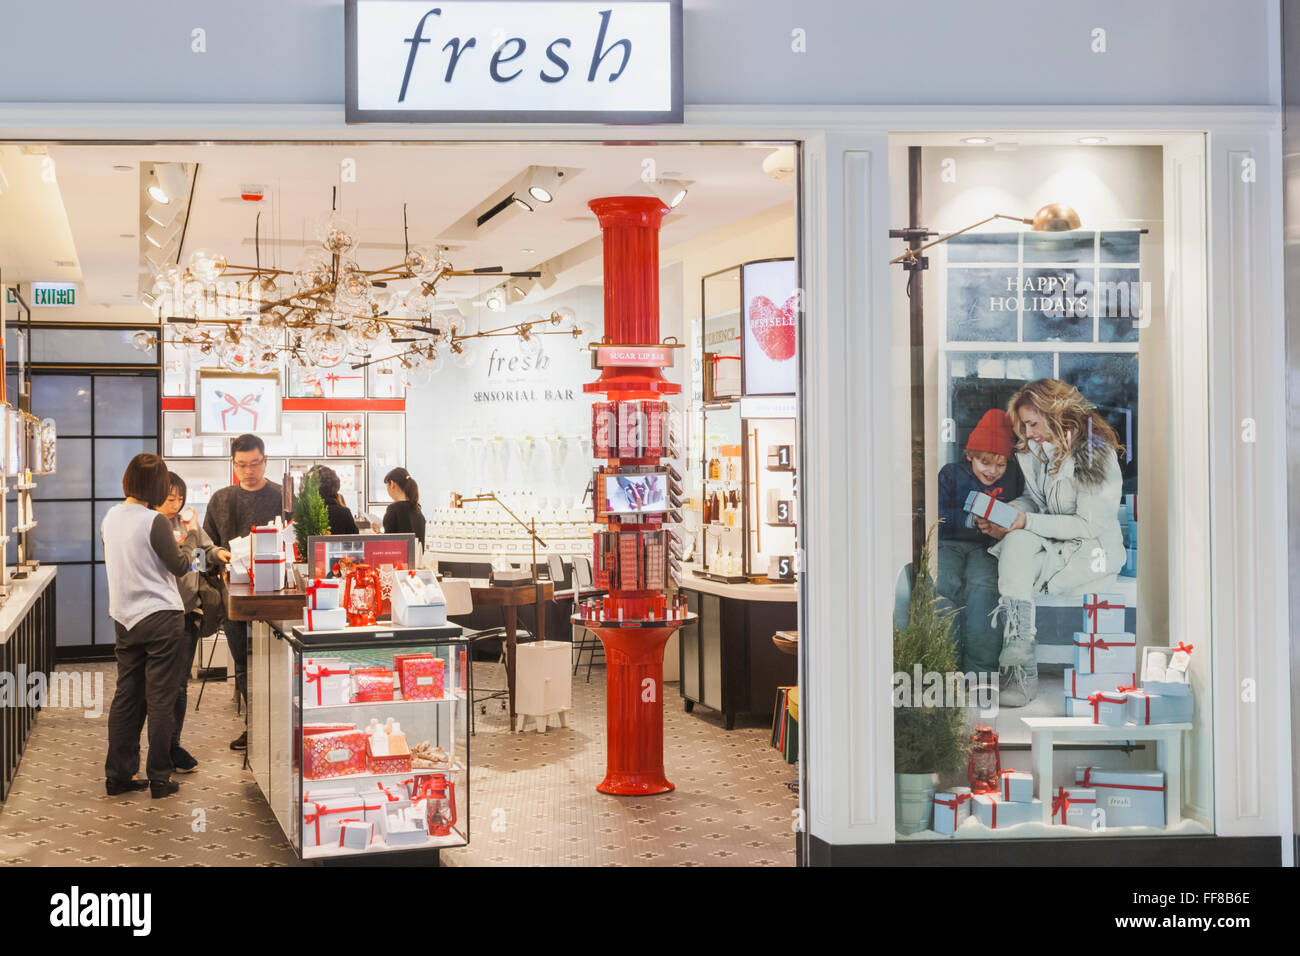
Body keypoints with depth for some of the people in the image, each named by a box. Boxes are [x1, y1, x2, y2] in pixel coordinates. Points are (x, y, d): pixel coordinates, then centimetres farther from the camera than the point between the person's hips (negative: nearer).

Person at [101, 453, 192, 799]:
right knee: (161, 700, 0)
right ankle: (159, 779, 5)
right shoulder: (155, 522, -16)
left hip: (124, 618, 7)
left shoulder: (111, 518, 6)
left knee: (126, 696, 12)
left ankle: (118, 775, 15)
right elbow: (179, 566, -9)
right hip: (161, 617, -7)